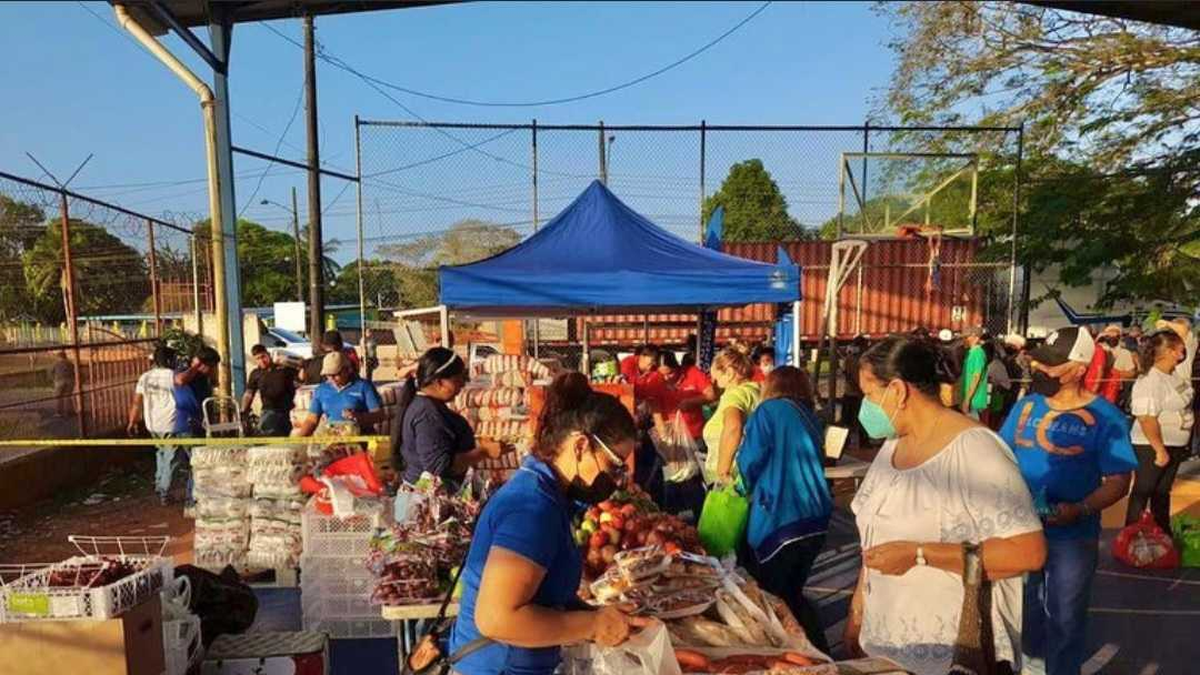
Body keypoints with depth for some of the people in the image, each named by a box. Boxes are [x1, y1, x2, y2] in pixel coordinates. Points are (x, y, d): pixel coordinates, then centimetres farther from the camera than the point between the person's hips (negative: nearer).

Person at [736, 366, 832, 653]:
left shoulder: (768, 411, -6)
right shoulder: (811, 418, 13)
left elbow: (749, 463, -9)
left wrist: (749, 489, 13)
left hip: (779, 519, -7)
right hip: (815, 519, 7)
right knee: (792, 594, 22)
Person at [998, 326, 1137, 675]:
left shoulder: (1104, 418, -13)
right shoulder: (1026, 404, -1)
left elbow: (1118, 482, -12)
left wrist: (1080, 510, -27)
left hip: (1072, 537, -4)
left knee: (1065, 618, 13)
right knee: (1021, 603, 23)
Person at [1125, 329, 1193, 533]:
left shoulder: (1173, 375, 3)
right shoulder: (1149, 382, -25)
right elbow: (1147, 419, -28)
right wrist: (1160, 450, -25)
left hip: (1174, 445, 9)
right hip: (1152, 447, -9)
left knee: (1163, 491, 19)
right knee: (1143, 491, 3)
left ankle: (1163, 534, 32)